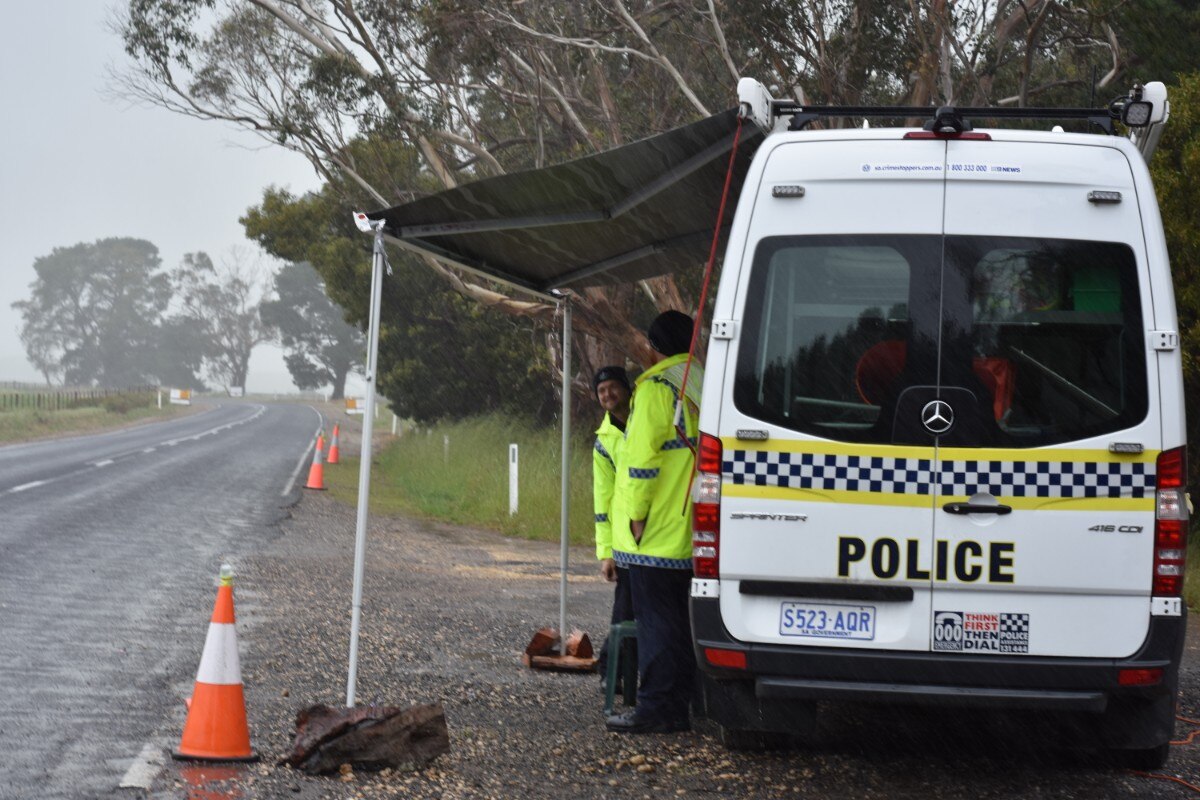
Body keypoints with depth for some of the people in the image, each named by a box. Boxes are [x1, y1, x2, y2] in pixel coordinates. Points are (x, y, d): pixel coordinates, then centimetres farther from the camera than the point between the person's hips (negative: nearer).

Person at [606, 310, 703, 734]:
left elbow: (643, 456, -19)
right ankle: (679, 706, 16)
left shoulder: (656, 388, -12)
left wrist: (636, 513, -13)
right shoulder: (700, 385, 14)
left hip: (656, 534, -8)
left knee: (655, 617, -6)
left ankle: (656, 708, -6)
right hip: (690, 535, 8)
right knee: (679, 616, 13)